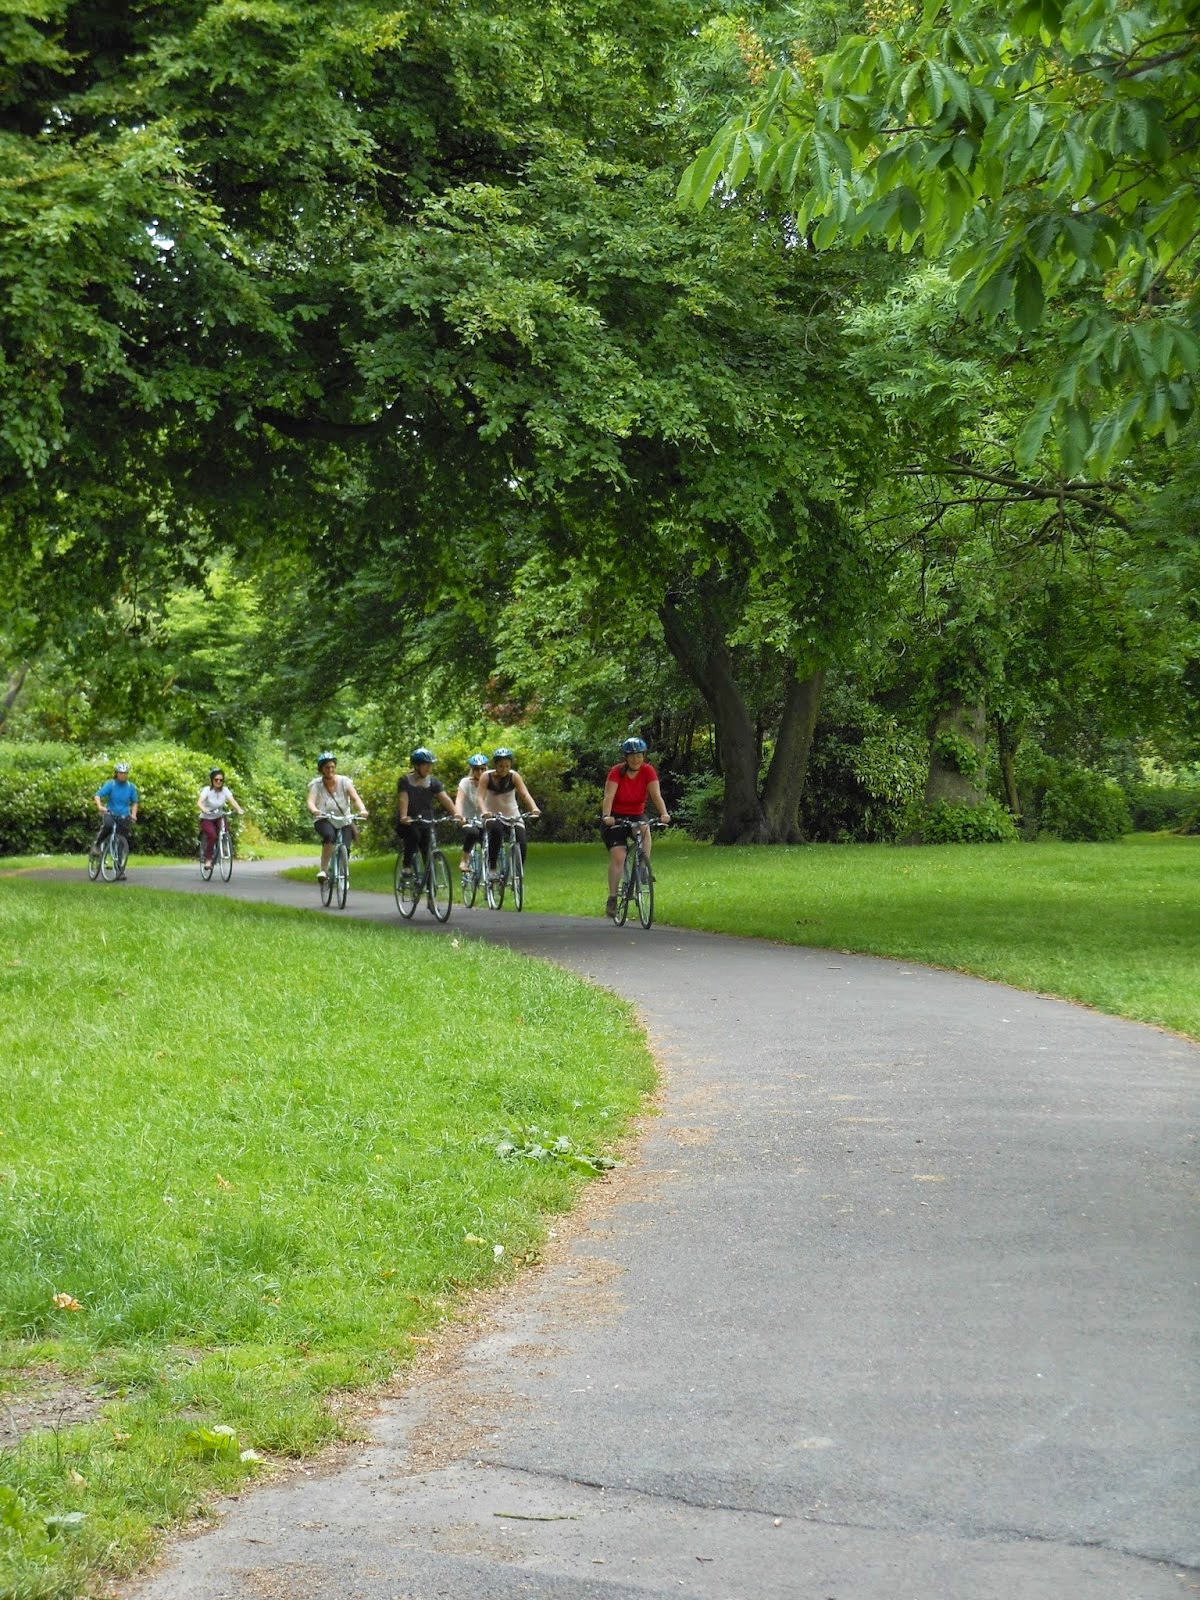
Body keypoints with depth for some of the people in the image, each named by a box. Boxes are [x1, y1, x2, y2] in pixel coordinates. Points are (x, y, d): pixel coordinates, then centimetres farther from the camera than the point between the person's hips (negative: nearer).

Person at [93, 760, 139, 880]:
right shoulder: (110, 784, -7)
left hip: (124, 816, 3)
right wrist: (100, 806, -35)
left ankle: (120, 870, 9)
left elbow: (134, 802, 10)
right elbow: (98, 795, -16)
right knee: (108, 825, -38)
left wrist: (133, 814, -8)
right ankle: (97, 844, -13)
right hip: (110, 813, -3)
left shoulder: (131, 787, 1)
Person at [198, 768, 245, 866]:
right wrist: (204, 809, -55)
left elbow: (232, 801, -24)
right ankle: (208, 859, -14)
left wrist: (239, 810, -44)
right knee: (212, 835, -28)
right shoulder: (207, 790, -16)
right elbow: (200, 802, -32)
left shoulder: (225, 791, -8)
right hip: (206, 819, -3)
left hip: (219, 817, 3)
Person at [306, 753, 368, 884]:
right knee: (329, 835, -34)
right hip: (324, 820, -3)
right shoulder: (316, 784, -5)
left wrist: (362, 809, -36)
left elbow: (355, 798, -14)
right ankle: (323, 870, -31)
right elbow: (311, 801, -20)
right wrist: (314, 810, -43)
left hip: (343, 819, 3)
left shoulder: (344, 782, -2)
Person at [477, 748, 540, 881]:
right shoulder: (486, 777, -11)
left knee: (522, 845, -19)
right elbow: (480, 797, -23)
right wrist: (484, 811, -45)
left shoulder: (514, 776, -9)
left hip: (512, 815, 2)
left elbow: (525, 794, -21)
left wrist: (534, 808, -41)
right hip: (492, 816, -2)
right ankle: (491, 869, -28)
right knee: (496, 830, -37)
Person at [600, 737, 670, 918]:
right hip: (615, 817, -3)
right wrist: (606, 816, -47)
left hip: (636, 815, 3)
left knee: (645, 830, -32)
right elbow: (608, 796, -29)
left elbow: (656, 794, -23)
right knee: (618, 856, -15)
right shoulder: (617, 772, -19)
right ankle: (612, 898, -10)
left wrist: (664, 813, -40)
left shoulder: (648, 771, -12)